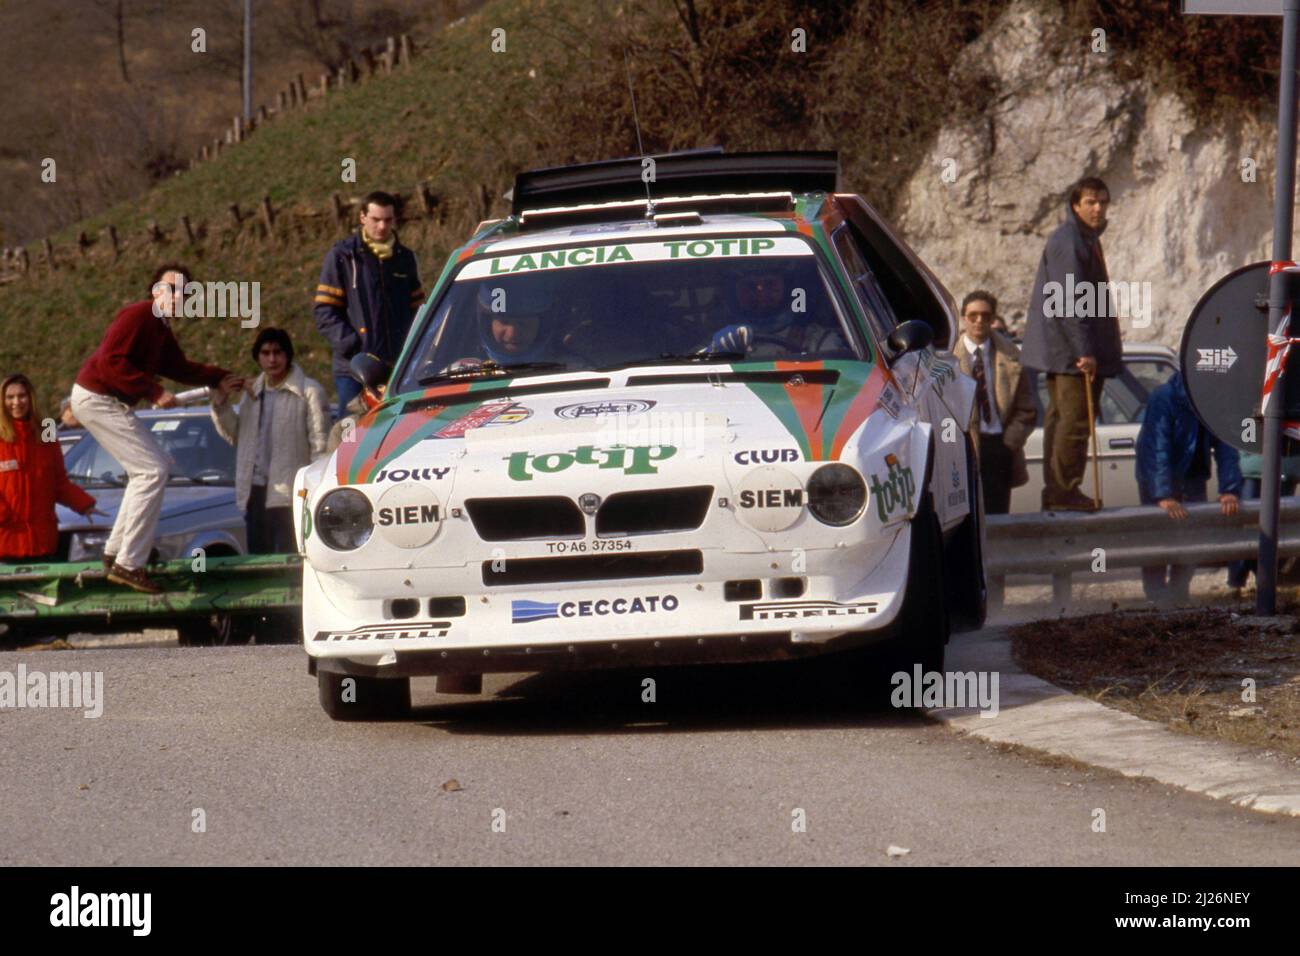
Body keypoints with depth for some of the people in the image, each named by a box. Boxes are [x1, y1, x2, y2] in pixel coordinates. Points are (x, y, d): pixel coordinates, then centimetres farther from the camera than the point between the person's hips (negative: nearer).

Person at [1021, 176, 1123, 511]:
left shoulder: (1086, 239, 17)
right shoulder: (1067, 242, -15)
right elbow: (1068, 301, -21)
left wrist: (1098, 348, 19)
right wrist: (1084, 351, -24)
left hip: (1065, 353, 11)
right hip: (1071, 350, -11)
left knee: (1061, 417, 12)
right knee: (1075, 418, -10)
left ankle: (1056, 491, 15)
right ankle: (1064, 491, -9)